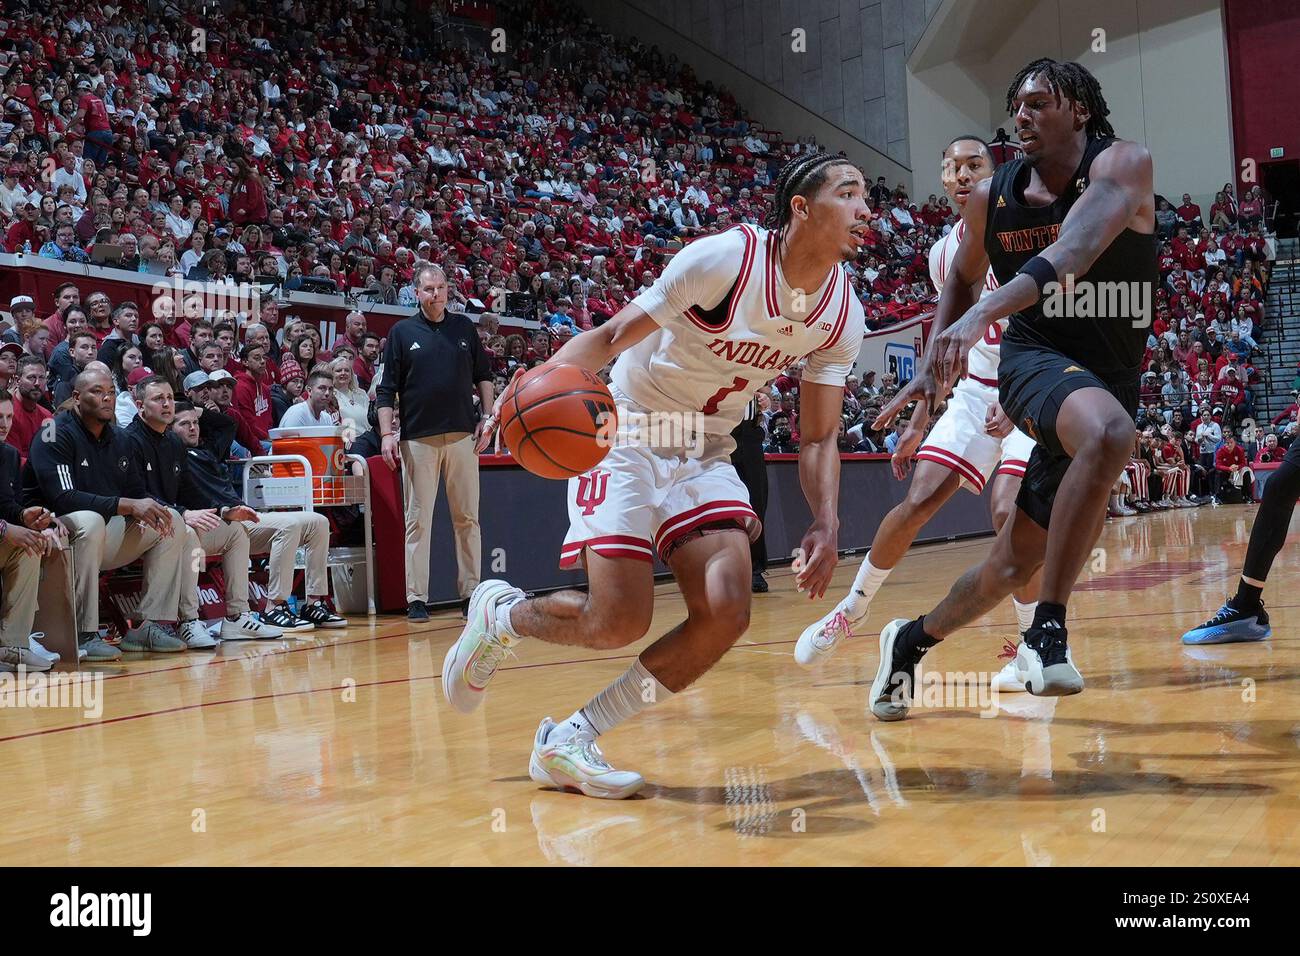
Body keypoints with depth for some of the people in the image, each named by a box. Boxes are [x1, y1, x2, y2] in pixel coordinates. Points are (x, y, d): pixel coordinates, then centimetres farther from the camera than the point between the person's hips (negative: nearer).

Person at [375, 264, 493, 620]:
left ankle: (471, 591, 11)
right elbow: (386, 388, 2)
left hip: (462, 436, 2)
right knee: (418, 520, 0)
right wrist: (387, 433, -7)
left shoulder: (465, 326, 11)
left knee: (468, 518, 4)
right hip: (418, 440, -2)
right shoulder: (402, 332, 5)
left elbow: (483, 375, 17)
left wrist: (488, 415, 6)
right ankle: (416, 598, 4)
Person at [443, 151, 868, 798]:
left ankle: (568, 741, -2)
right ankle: (500, 614, 19)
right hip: (629, 434, -6)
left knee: (726, 612, -15)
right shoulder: (725, 259, -21)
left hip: (707, 453, 6)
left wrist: (826, 523, -14)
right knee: (620, 621, -16)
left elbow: (818, 436, 2)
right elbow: (611, 336, -19)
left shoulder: (844, 316, -3)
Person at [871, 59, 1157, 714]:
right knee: (1107, 431, -37)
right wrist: (935, 366, 8)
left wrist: (987, 311, -47)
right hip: (1036, 358, 0)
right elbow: (962, 279, 20)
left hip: (1109, 381, 0)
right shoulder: (990, 197, 1)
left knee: (1013, 565, 5)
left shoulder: (1122, 165, -12)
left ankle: (913, 639, 31)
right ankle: (1048, 628, -29)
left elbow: (1076, 248, -32)